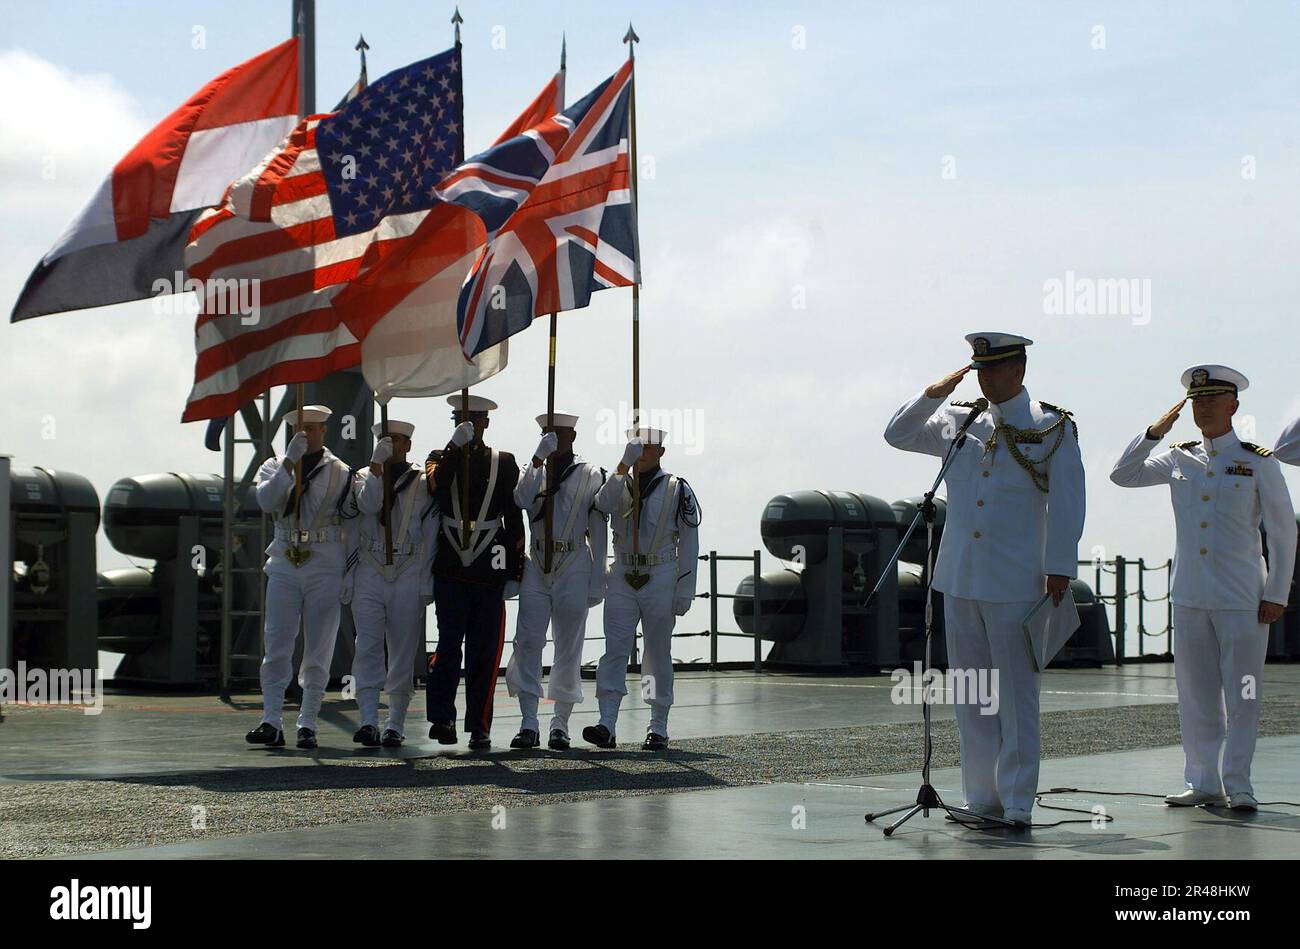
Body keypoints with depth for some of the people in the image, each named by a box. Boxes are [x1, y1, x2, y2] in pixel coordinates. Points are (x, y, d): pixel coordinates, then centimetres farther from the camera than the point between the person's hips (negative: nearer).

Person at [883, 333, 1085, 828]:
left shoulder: (1053, 428, -1)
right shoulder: (959, 422, 12)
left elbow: (1066, 504, -4)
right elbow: (898, 434, 17)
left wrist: (1059, 571, -10)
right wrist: (934, 393, 4)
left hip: (1015, 585, -5)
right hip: (959, 582, 5)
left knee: (1016, 698, -3)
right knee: (972, 697, 8)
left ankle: (1017, 803, 2)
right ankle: (982, 799, 15)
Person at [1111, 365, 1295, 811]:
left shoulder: (1258, 462, -1)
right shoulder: (1179, 459, 9)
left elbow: (1283, 532, 1)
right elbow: (1123, 475, 9)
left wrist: (1276, 594, -4)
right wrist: (1154, 433, -3)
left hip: (1243, 599, -3)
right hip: (1189, 596, 4)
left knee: (1242, 694, -2)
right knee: (1195, 695, 6)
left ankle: (1237, 785, 5)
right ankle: (1203, 783, 14)